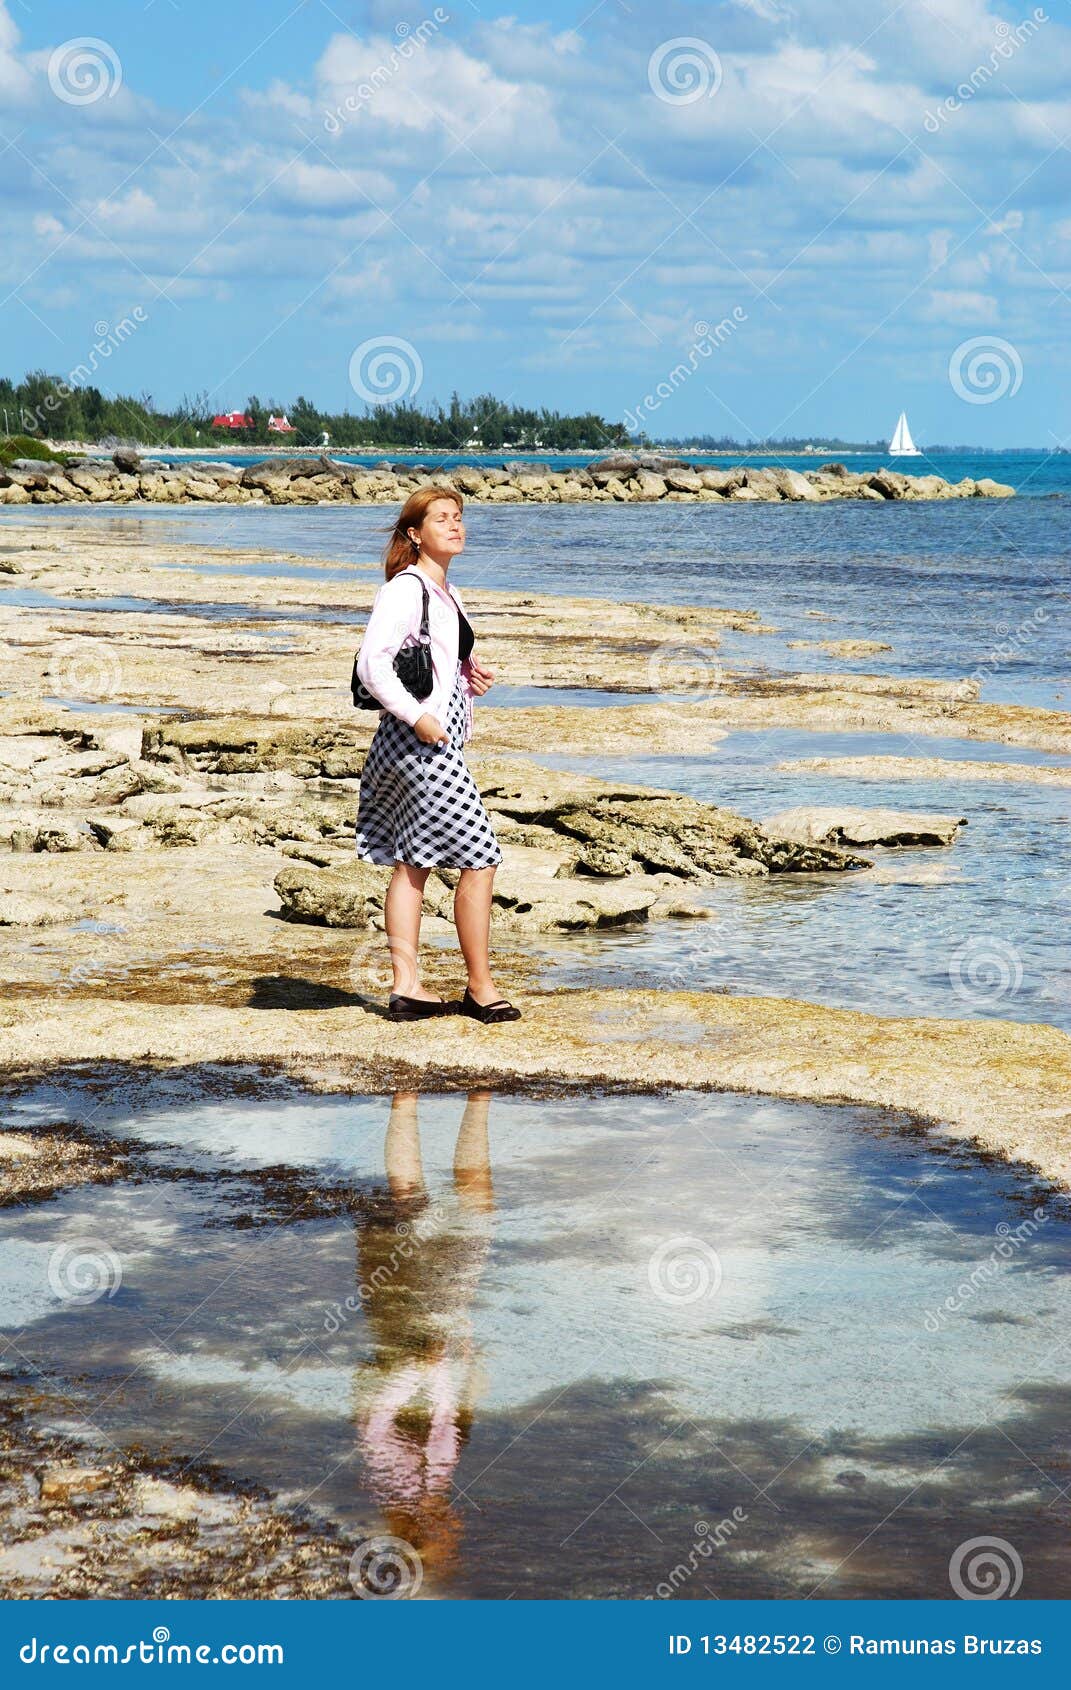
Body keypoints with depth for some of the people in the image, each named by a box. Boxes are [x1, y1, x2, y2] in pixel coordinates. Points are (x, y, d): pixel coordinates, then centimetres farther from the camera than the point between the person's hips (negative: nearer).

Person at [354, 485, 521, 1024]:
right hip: (421, 743, -10)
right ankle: (481, 989, 4)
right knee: (478, 861, -5)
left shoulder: (443, 591, 16)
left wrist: (471, 676, 10)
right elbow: (372, 662, -21)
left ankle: (406, 986, 11)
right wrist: (415, 717, -21)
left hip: (435, 741, 10)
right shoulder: (405, 589, -13)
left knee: (411, 864, 9)